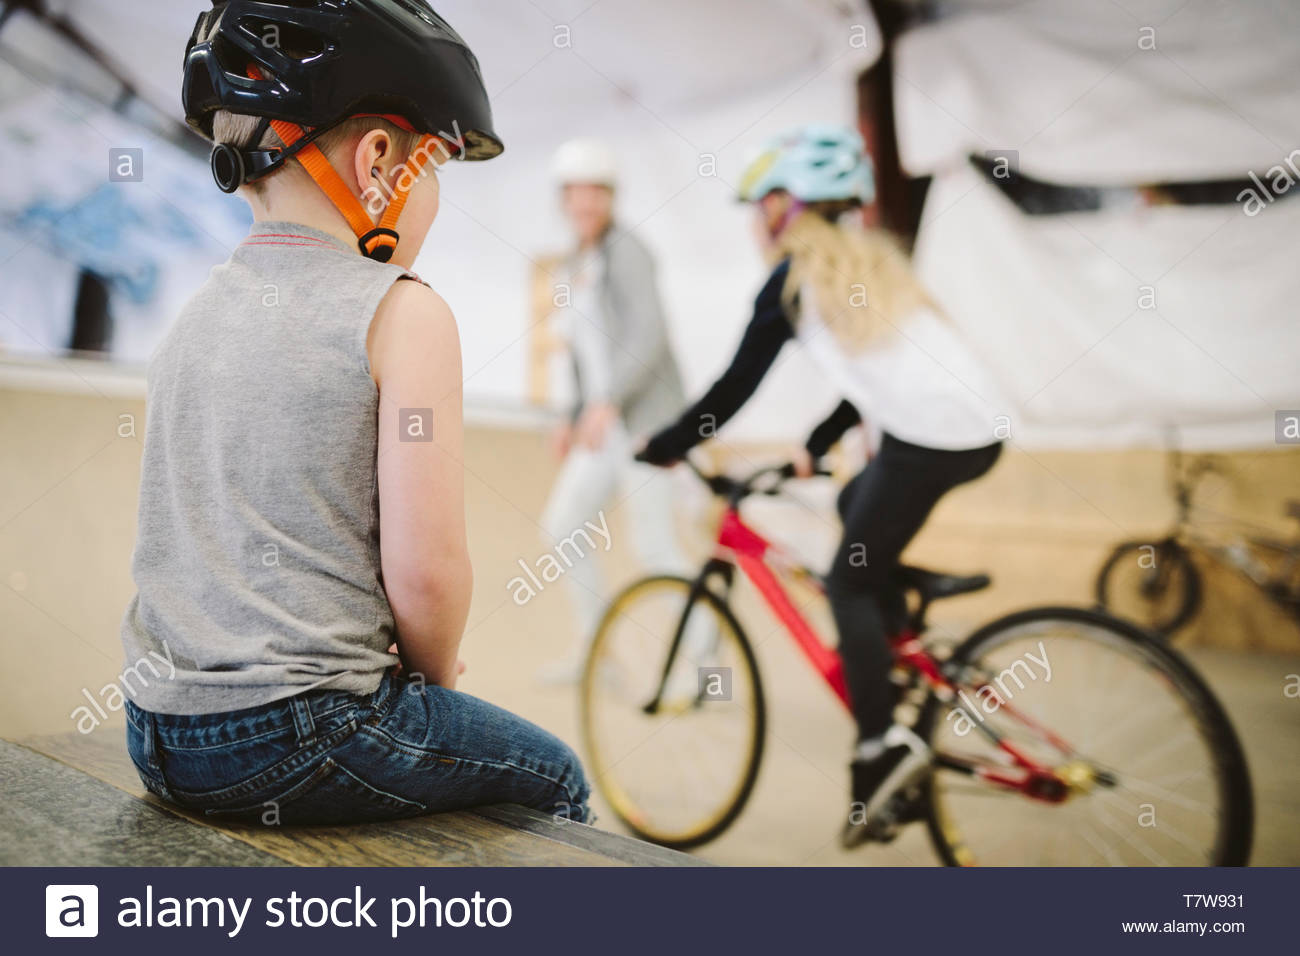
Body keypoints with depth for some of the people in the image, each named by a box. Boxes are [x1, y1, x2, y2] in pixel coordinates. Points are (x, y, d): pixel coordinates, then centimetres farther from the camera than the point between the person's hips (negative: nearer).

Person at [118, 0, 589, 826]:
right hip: (295, 740, -8)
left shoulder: (196, 314, 10)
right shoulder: (402, 310, -13)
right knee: (554, 779, 16)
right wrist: (439, 674, 3)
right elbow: (425, 572, -18)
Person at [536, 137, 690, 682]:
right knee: (562, 524, 5)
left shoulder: (625, 252, -8)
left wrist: (607, 403, -28)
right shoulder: (572, 269, 17)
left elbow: (649, 335, -20)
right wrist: (574, 419, 16)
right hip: (602, 423, 8)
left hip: (646, 416, -8)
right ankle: (593, 642, 20)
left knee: (653, 544, -8)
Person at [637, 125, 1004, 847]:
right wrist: (814, 449, 36)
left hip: (928, 440, -9)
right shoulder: (864, 260, 24)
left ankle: (882, 746, -1)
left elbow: (735, 387, 0)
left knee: (849, 584, 3)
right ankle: (900, 660, 29)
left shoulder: (795, 277, 1)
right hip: (979, 429, 9)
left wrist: (660, 450, 10)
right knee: (856, 506, 29)